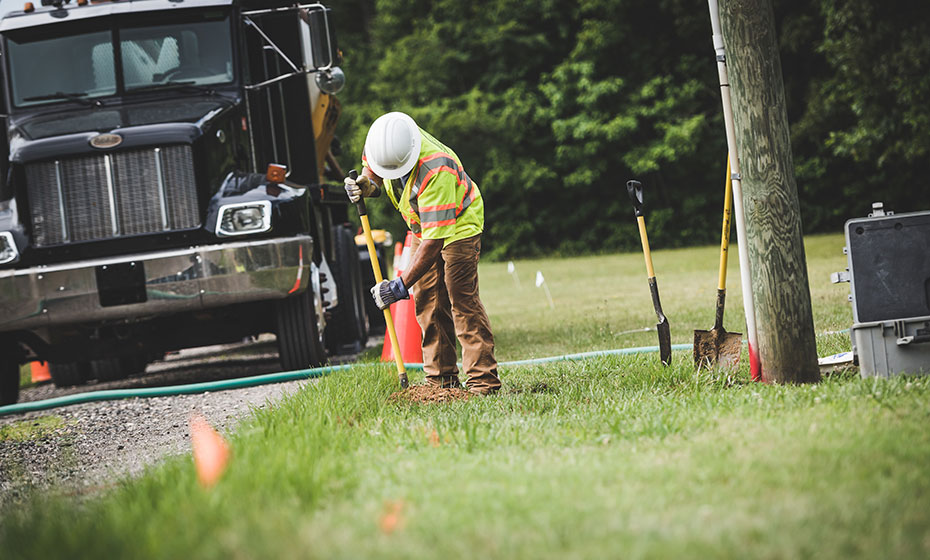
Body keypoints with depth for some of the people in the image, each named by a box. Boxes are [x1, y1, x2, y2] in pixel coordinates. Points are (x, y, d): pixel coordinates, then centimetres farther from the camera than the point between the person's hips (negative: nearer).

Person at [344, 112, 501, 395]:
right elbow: (373, 172, 7)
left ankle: (483, 380, -16)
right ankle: (442, 379, 9)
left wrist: (401, 284, -39)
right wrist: (364, 184, -18)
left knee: (461, 298, -16)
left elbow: (434, 241, -39)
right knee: (427, 301, 3)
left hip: (458, 224, -7)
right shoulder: (383, 141, -19)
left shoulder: (436, 170, -40)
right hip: (422, 226, 7)